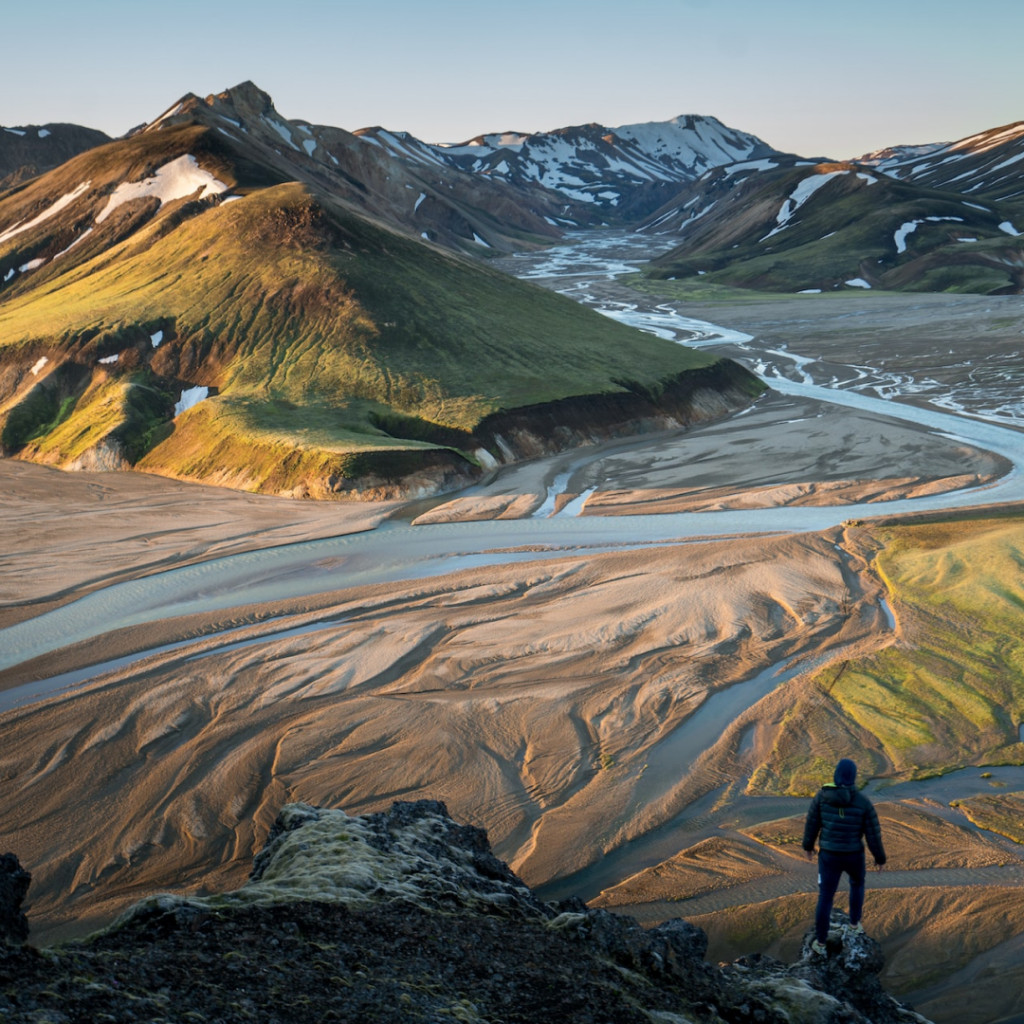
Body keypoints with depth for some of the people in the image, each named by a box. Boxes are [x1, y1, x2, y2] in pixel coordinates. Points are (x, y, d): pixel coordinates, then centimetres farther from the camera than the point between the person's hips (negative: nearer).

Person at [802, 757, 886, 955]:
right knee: (857, 882, 35)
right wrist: (880, 858, 6)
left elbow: (812, 823, -4)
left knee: (825, 897, 15)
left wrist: (808, 845, 14)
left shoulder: (822, 795, -15)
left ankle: (820, 942, 20)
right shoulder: (864, 802, -17)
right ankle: (855, 921, 48)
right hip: (854, 855, 0)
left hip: (829, 855, 0)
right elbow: (873, 834, -11)